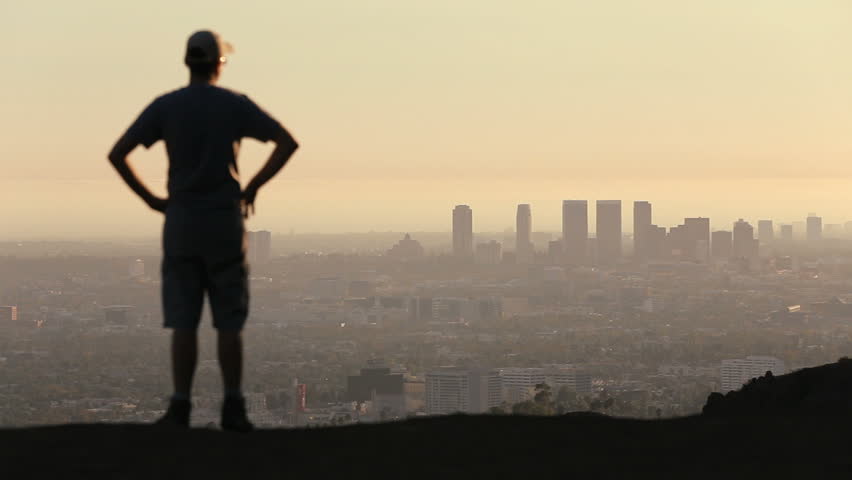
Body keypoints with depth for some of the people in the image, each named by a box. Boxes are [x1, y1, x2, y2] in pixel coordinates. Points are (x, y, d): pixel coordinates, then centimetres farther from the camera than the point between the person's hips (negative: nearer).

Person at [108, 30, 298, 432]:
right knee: (228, 322, 4)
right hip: (224, 222, 0)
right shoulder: (235, 104, 0)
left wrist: (151, 200, 4)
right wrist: (252, 188, 2)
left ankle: (180, 409, -4)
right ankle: (233, 409, 0)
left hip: (181, 222, 0)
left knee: (183, 321, 2)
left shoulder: (164, 106, 1)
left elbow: (116, 154, -5)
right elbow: (288, 142, -6)